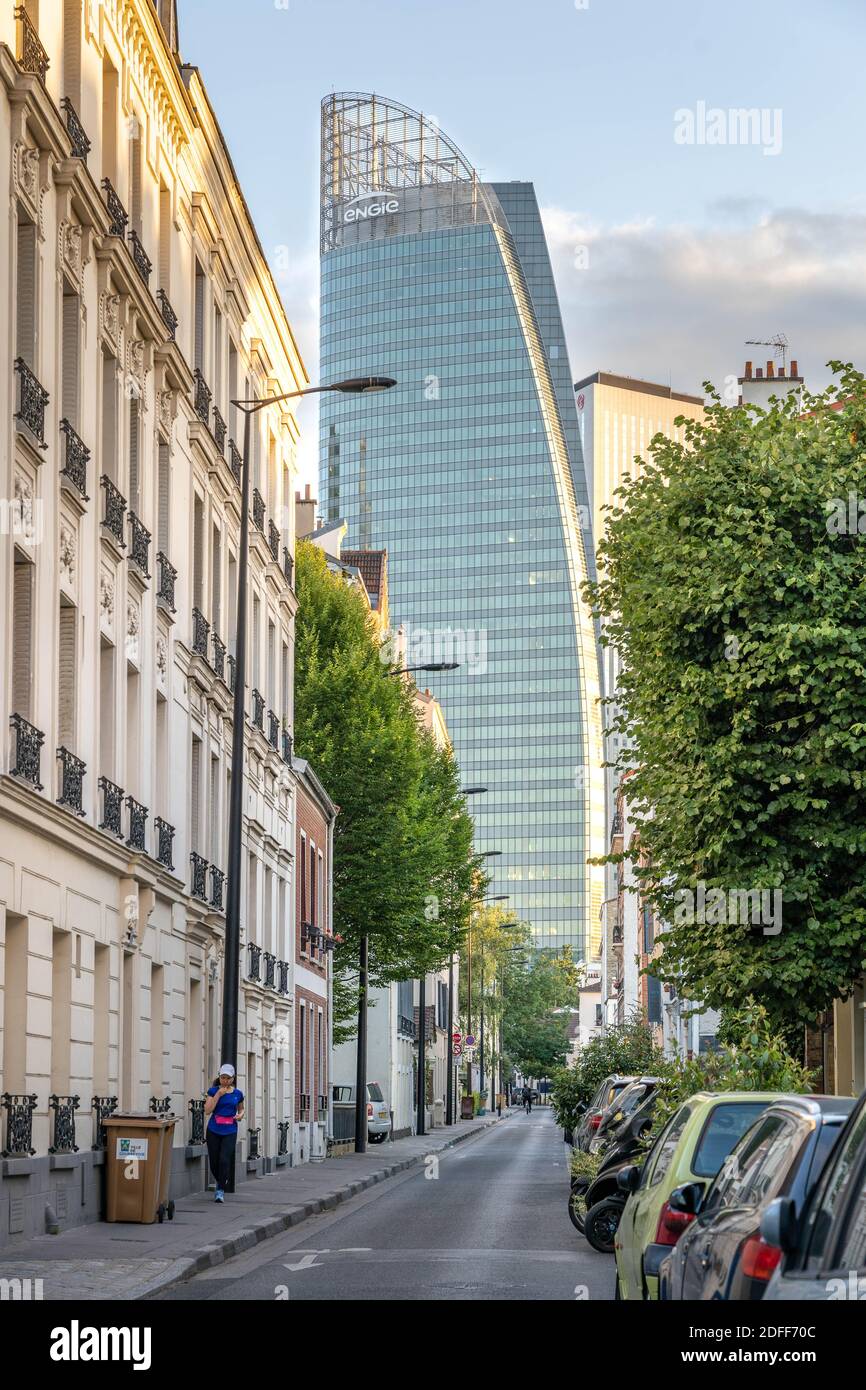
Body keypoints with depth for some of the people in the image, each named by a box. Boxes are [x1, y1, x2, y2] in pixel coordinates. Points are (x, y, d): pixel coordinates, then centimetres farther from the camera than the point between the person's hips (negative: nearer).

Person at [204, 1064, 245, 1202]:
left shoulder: (237, 1094, 5)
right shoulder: (213, 1091, 1)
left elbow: (241, 1108, 22)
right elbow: (207, 1110, -8)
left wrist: (241, 1115, -1)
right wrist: (218, 1095, -14)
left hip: (230, 1132, 0)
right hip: (214, 1131, 0)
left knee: (224, 1160, -15)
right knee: (214, 1162, 6)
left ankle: (221, 1191, -7)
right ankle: (219, 1182, 36)